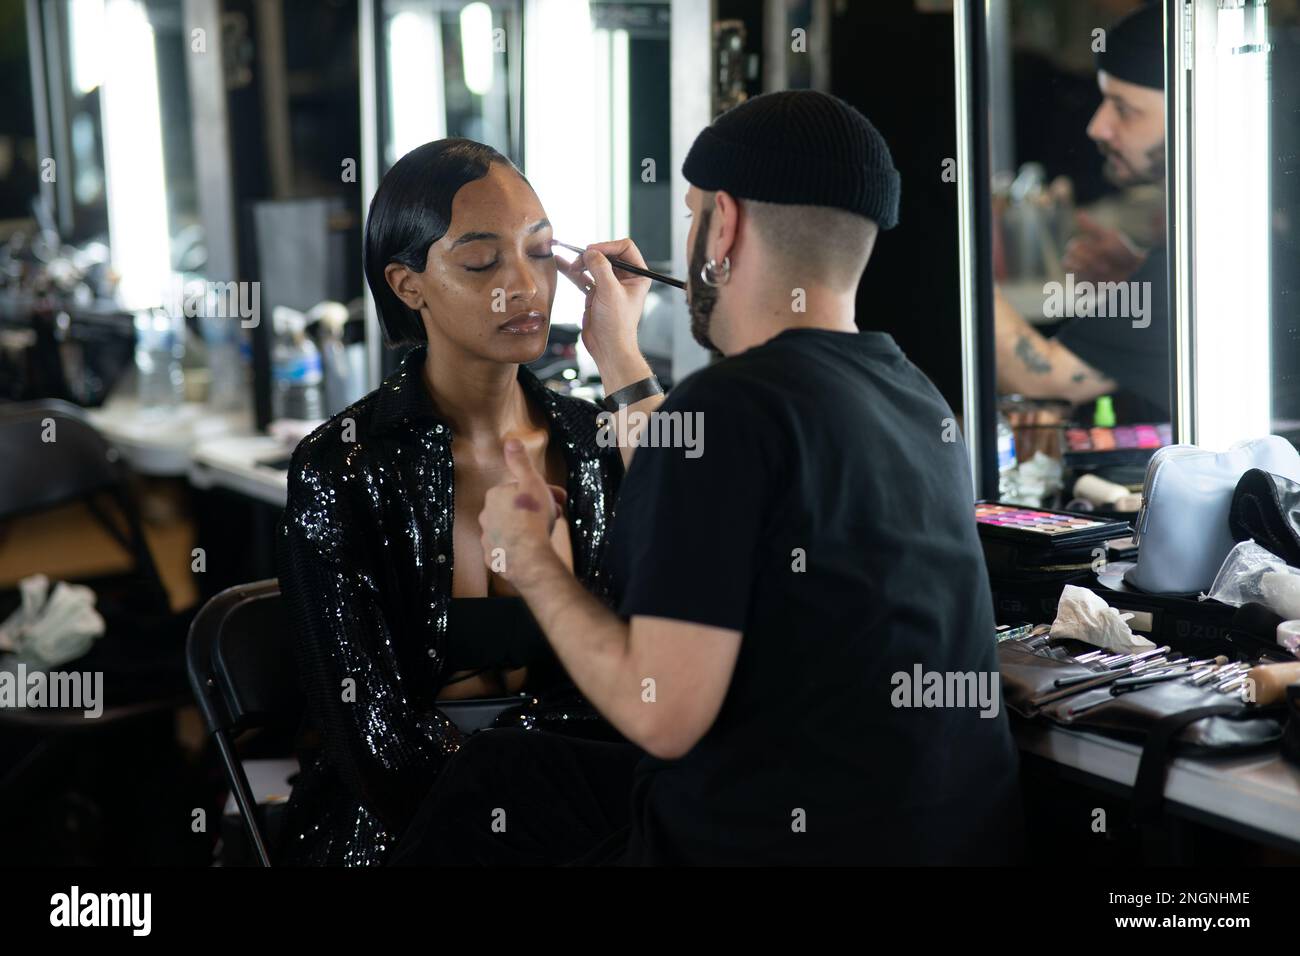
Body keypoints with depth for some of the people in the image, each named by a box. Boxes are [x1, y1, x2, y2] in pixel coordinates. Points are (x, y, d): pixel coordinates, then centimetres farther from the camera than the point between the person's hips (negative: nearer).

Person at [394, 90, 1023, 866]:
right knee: (501, 770, 21)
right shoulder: (919, 398, 5)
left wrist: (530, 561, -7)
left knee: (486, 784, 14)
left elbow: (663, 713, -23)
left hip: (774, 840, -8)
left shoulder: (728, 408, -22)